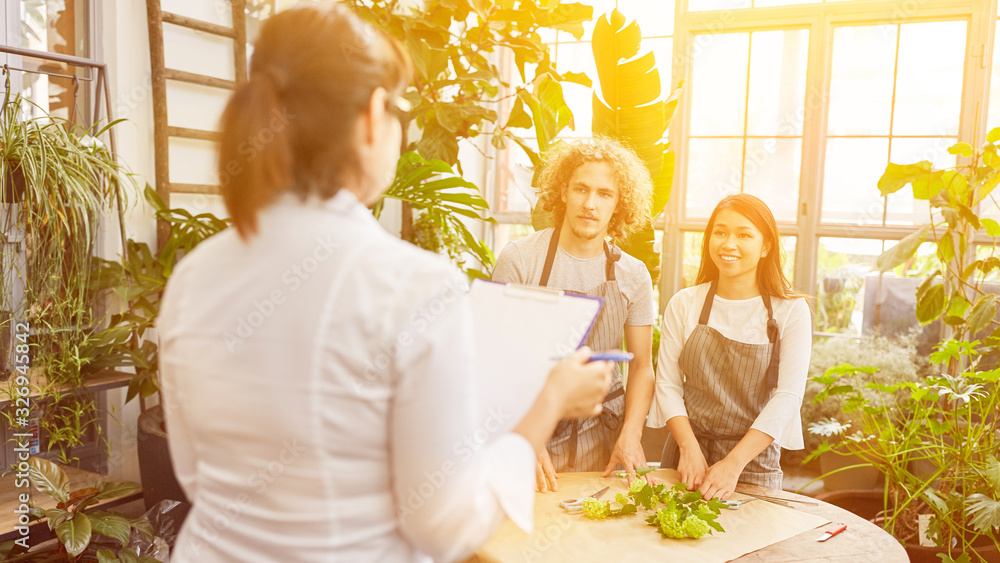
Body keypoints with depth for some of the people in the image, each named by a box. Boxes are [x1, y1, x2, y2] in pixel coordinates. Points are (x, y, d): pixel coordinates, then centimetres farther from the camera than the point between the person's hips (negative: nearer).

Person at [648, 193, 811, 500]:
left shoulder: (791, 310, -5)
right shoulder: (684, 303, 1)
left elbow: (788, 397, -11)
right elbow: (667, 385, 0)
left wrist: (733, 463, -18)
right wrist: (690, 449, -14)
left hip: (752, 460, -1)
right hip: (686, 452, 2)